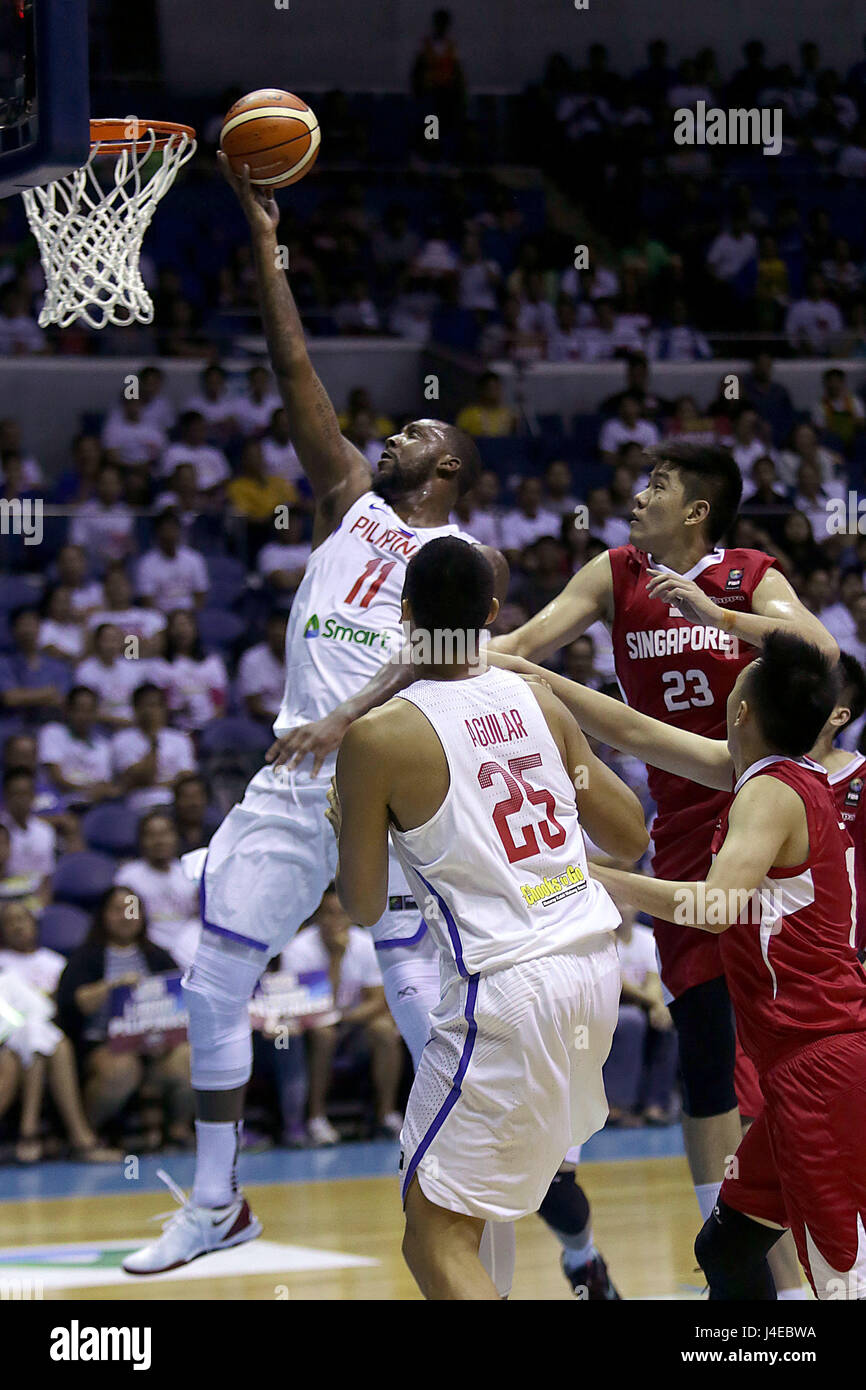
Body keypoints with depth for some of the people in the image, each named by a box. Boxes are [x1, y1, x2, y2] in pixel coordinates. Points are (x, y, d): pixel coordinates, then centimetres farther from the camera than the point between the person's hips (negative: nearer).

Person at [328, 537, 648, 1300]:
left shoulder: (378, 738, -9)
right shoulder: (540, 701, 6)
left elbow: (363, 906, -2)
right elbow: (631, 838, 13)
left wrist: (345, 825, 17)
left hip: (506, 988, -7)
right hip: (594, 960, 7)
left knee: (436, 1237, -3)